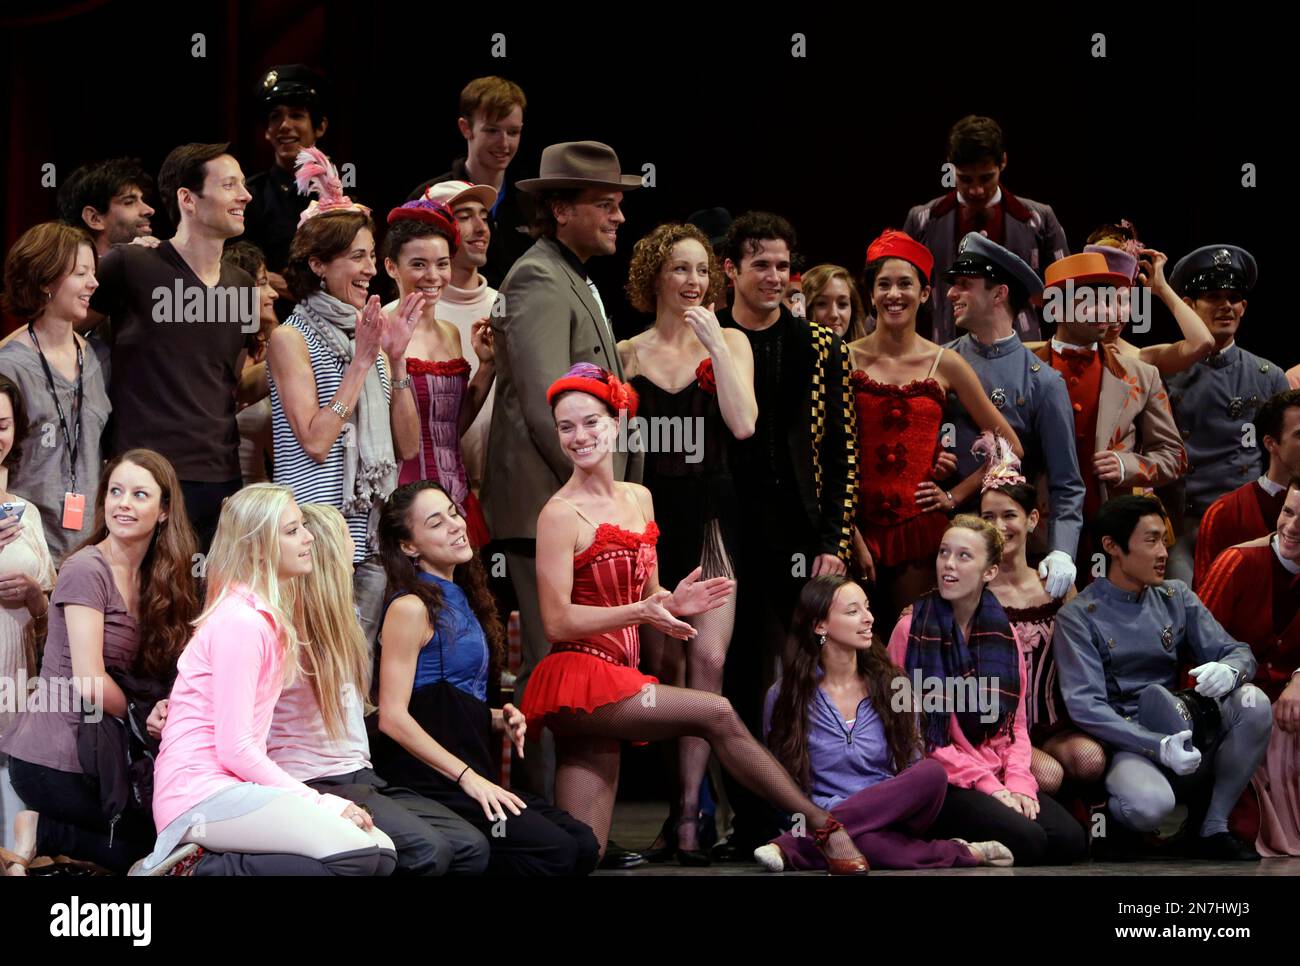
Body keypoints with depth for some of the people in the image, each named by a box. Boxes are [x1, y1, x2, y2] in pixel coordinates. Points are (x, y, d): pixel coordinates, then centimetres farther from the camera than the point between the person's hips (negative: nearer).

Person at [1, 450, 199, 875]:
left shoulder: (158, 577, 10)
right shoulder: (86, 570, -14)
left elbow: (165, 676, 7)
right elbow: (90, 683, -20)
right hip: (57, 763, -7)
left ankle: (44, 830, 7)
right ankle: (44, 833, 2)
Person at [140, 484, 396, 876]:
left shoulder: (267, 617, 15)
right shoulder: (241, 622, -14)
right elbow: (235, 749, -17)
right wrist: (319, 802, -12)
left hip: (232, 785, 9)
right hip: (202, 793, -9)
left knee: (381, 853, -2)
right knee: (357, 855, -24)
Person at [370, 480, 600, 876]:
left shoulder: (460, 600, 17)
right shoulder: (410, 608, -9)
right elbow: (393, 717, -16)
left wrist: (498, 719, 6)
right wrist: (468, 777, -19)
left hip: (471, 775, 9)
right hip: (429, 779, -9)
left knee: (583, 845, -7)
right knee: (555, 851, -21)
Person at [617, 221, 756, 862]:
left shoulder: (729, 342, 7)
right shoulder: (628, 353, 9)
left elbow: (742, 424, -9)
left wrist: (713, 341, -9)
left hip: (710, 513, -1)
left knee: (708, 657, -14)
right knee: (661, 667, 5)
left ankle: (687, 812, -12)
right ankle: (677, 801, 16)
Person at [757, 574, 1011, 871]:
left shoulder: (891, 686, 9)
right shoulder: (783, 697, 2)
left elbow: (911, 764, 13)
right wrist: (829, 811, -14)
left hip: (891, 817, 5)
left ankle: (794, 848, -35)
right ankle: (957, 854, -27)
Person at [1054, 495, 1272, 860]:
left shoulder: (1177, 597, 8)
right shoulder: (1078, 618, -8)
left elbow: (1238, 651, 5)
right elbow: (1085, 707, -16)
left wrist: (1229, 669, -22)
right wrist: (1158, 746, -29)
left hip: (1184, 725, 5)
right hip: (1125, 740, -5)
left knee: (1253, 703, -21)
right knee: (1150, 804, -37)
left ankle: (1212, 828, -7)